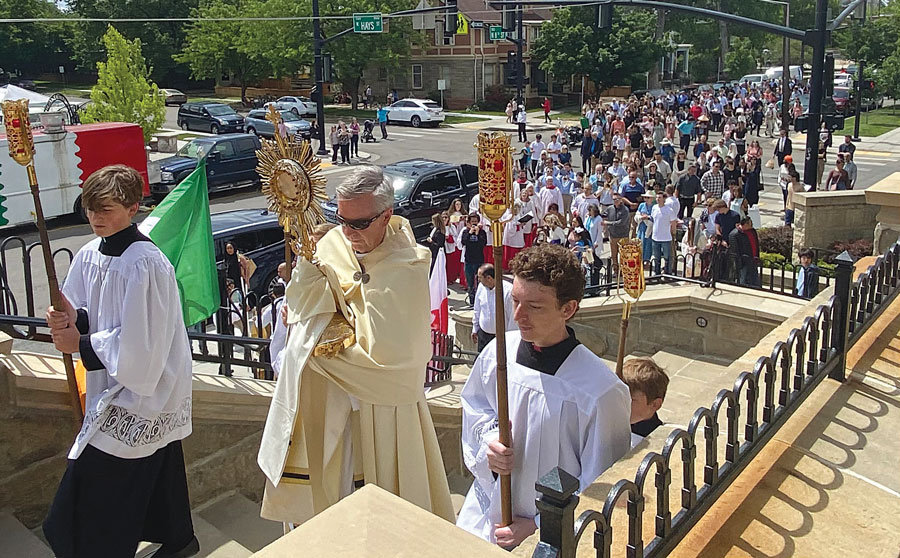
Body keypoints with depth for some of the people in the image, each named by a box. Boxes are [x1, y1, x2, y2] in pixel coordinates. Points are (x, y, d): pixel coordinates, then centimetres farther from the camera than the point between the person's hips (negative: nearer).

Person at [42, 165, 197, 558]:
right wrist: (71, 319, -12)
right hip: (113, 385, 8)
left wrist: (81, 344, -15)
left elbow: (137, 345, -23)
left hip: (142, 390, -8)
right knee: (157, 466, 22)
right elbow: (88, 314, 10)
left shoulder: (145, 265, -23)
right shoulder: (89, 255, 3)